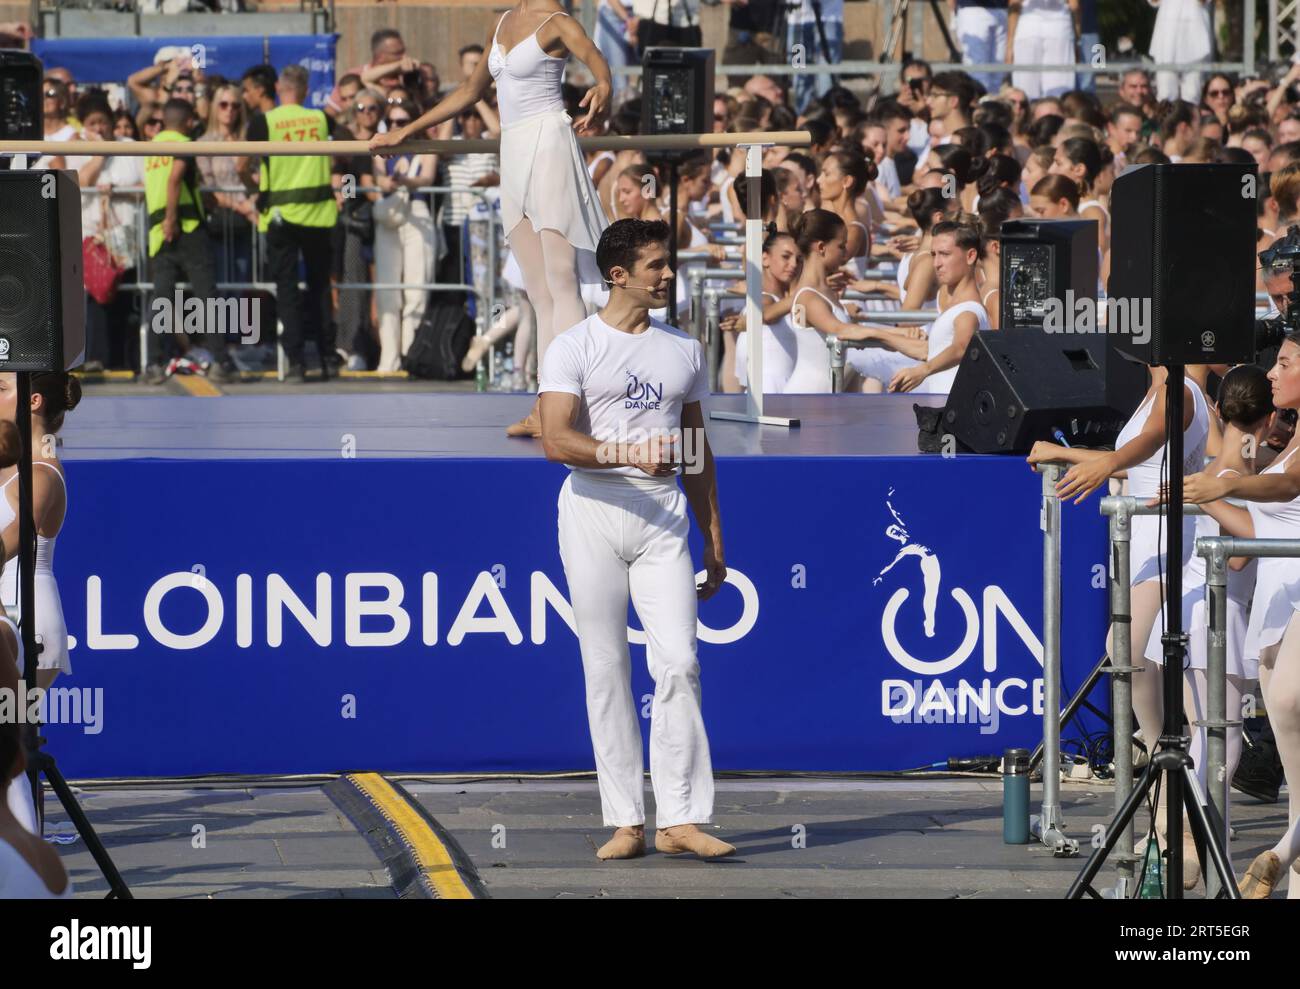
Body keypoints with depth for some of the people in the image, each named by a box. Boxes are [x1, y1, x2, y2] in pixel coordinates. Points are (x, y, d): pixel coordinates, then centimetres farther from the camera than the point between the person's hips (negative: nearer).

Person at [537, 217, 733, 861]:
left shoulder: (684, 350, 14)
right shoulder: (573, 348, -2)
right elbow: (556, 441, -14)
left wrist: (714, 540, 16)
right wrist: (629, 454, -27)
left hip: (663, 517, 3)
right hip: (593, 516, -3)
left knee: (679, 661, -10)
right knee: (606, 669, 0)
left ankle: (681, 819, -9)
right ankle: (626, 822, 4)